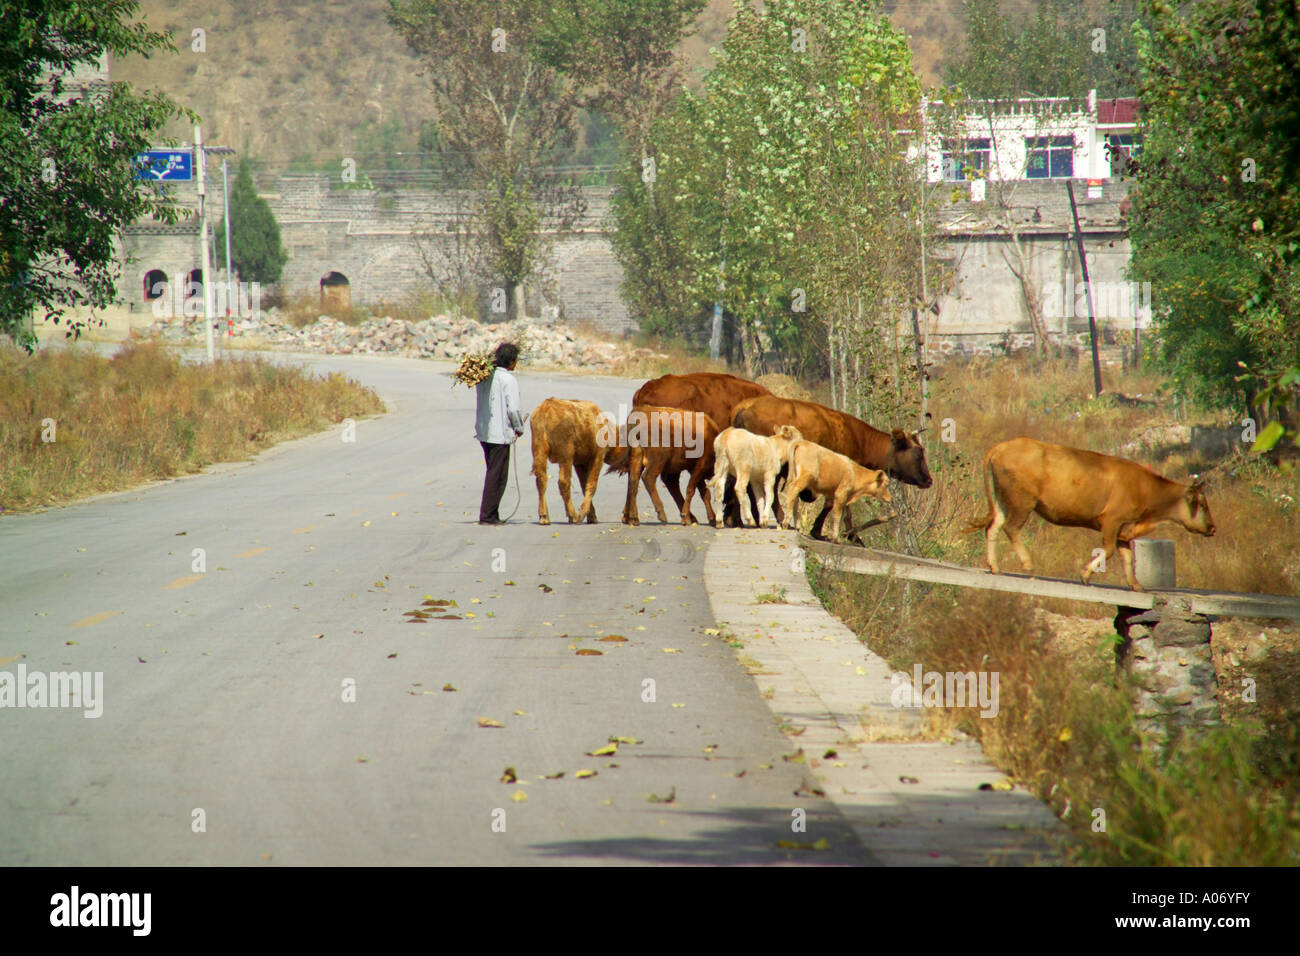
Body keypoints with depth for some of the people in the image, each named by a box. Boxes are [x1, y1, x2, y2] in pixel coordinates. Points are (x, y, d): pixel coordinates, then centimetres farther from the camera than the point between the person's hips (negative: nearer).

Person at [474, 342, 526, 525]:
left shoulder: (484, 377, 6)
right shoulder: (508, 380, -14)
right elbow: (513, 409, -17)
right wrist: (519, 428, -1)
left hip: (483, 432, 7)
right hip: (501, 433, -7)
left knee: (493, 473, 17)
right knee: (497, 476, -2)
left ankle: (491, 515, 19)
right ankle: (487, 515, -3)